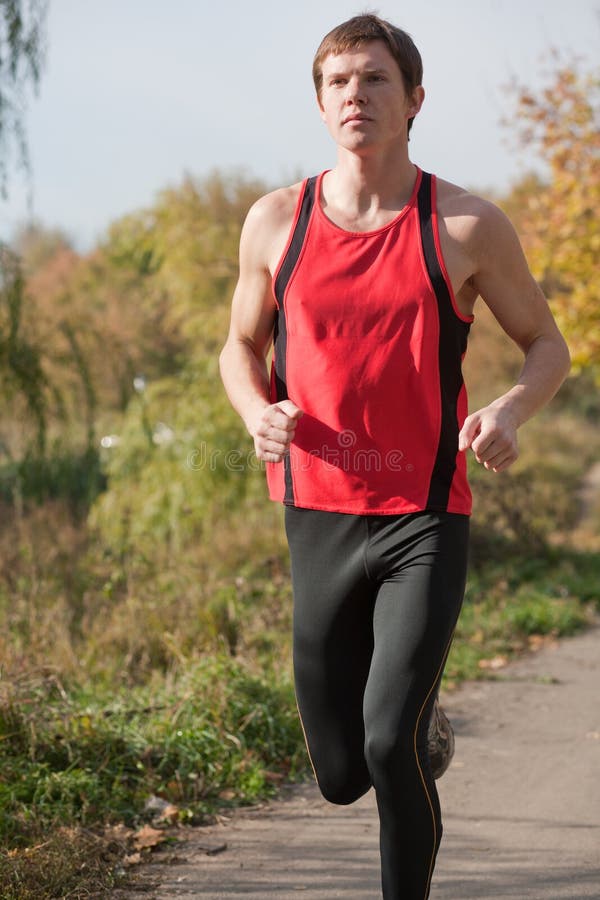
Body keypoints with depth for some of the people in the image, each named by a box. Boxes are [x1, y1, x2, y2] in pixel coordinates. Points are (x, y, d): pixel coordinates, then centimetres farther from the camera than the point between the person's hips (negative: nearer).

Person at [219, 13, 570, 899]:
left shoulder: (467, 227, -4)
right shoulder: (276, 221, 2)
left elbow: (548, 345, 7)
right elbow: (241, 348, 16)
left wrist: (509, 410, -16)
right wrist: (259, 413, -8)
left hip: (425, 522, -3)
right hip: (318, 519, 3)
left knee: (390, 746, -18)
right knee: (341, 777, 11)